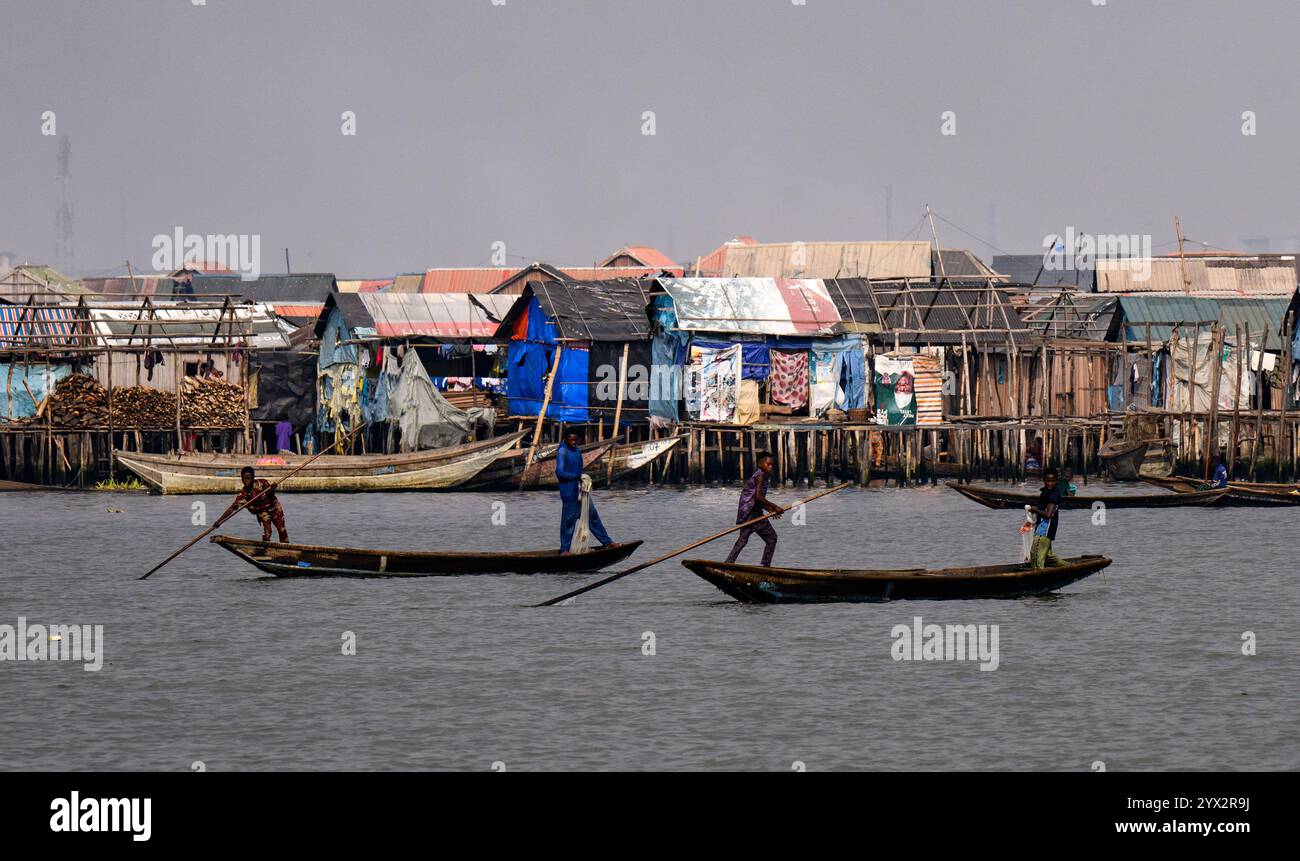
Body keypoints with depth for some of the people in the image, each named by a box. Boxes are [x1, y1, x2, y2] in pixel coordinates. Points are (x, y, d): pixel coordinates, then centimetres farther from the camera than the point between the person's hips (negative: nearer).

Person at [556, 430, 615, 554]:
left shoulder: (576, 451, 12)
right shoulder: (562, 452, -14)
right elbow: (560, 472, -21)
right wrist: (577, 477, -20)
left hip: (580, 491, 8)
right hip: (569, 492, -8)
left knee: (592, 515, 13)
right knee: (569, 520, -2)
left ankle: (606, 541, 20)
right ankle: (564, 549, 7)